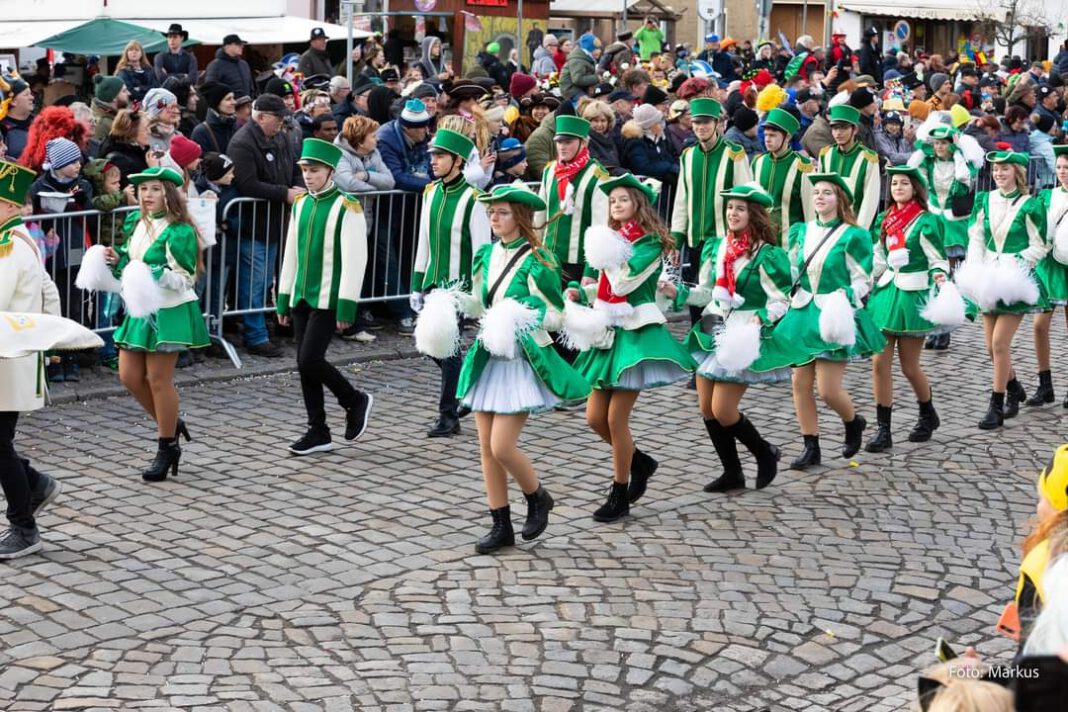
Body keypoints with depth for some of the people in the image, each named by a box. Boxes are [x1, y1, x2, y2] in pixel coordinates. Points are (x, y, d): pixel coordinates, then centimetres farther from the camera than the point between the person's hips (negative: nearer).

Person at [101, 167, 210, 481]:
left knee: (158, 379, -2)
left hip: (168, 311, -8)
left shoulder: (179, 231, -15)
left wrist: (157, 274, -31)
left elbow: (186, 278, -17)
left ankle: (168, 447, 12)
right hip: (140, 309, 8)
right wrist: (117, 260, 0)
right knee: (129, 375, 8)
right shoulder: (134, 223, 9)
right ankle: (171, 424, 28)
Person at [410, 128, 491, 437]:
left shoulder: (472, 198, -12)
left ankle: (448, 416, 6)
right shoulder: (431, 192, 8)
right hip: (433, 284, 7)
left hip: (458, 285, -7)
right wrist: (417, 285, 14)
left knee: (449, 349, -4)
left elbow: (481, 248, -11)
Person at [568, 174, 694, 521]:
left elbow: (623, 283, -20)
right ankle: (640, 462, 30)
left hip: (636, 335, -8)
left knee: (616, 418, -7)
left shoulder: (650, 242, -9)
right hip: (609, 334, 8)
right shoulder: (613, 239, 13)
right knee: (595, 418, 6)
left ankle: (620, 496, 7)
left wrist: (610, 254, -9)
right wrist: (580, 291, 2)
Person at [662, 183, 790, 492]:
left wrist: (761, 319, -30)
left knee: (723, 410, -9)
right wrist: (677, 292, -1)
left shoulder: (768, 256, -12)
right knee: (707, 409, 8)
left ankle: (765, 454, 17)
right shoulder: (716, 247, 7)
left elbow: (781, 301, -12)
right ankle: (732, 472, 23)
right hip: (711, 333, 7)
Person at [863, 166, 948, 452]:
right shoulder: (885, 220, 10)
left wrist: (939, 277, -27)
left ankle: (928, 415, 31)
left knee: (909, 366, 4)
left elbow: (939, 260, -8)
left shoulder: (925, 222, -8)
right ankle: (883, 431, 2)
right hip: (886, 293, 5)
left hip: (913, 297, -5)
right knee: (879, 363, -3)